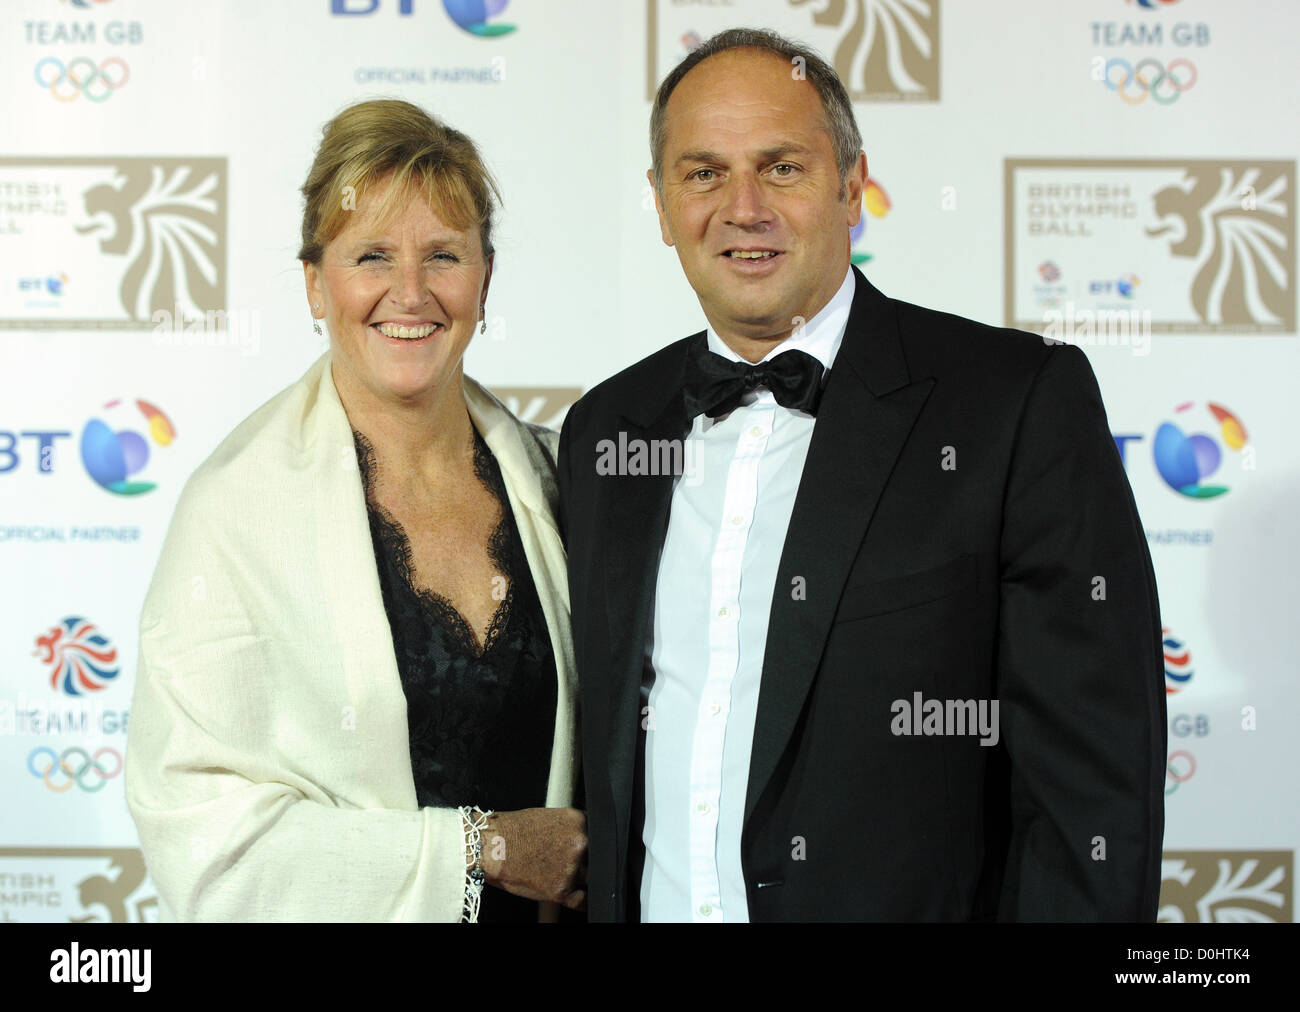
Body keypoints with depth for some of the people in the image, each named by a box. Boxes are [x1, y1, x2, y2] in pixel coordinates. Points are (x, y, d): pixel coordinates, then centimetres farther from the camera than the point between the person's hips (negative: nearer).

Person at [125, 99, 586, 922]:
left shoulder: (543, 470, -2)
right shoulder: (237, 502, -16)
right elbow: (200, 832, -19)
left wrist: (569, 868, -9)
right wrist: (482, 847, -18)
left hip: (534, 902, 4)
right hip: (336, 911, -4)